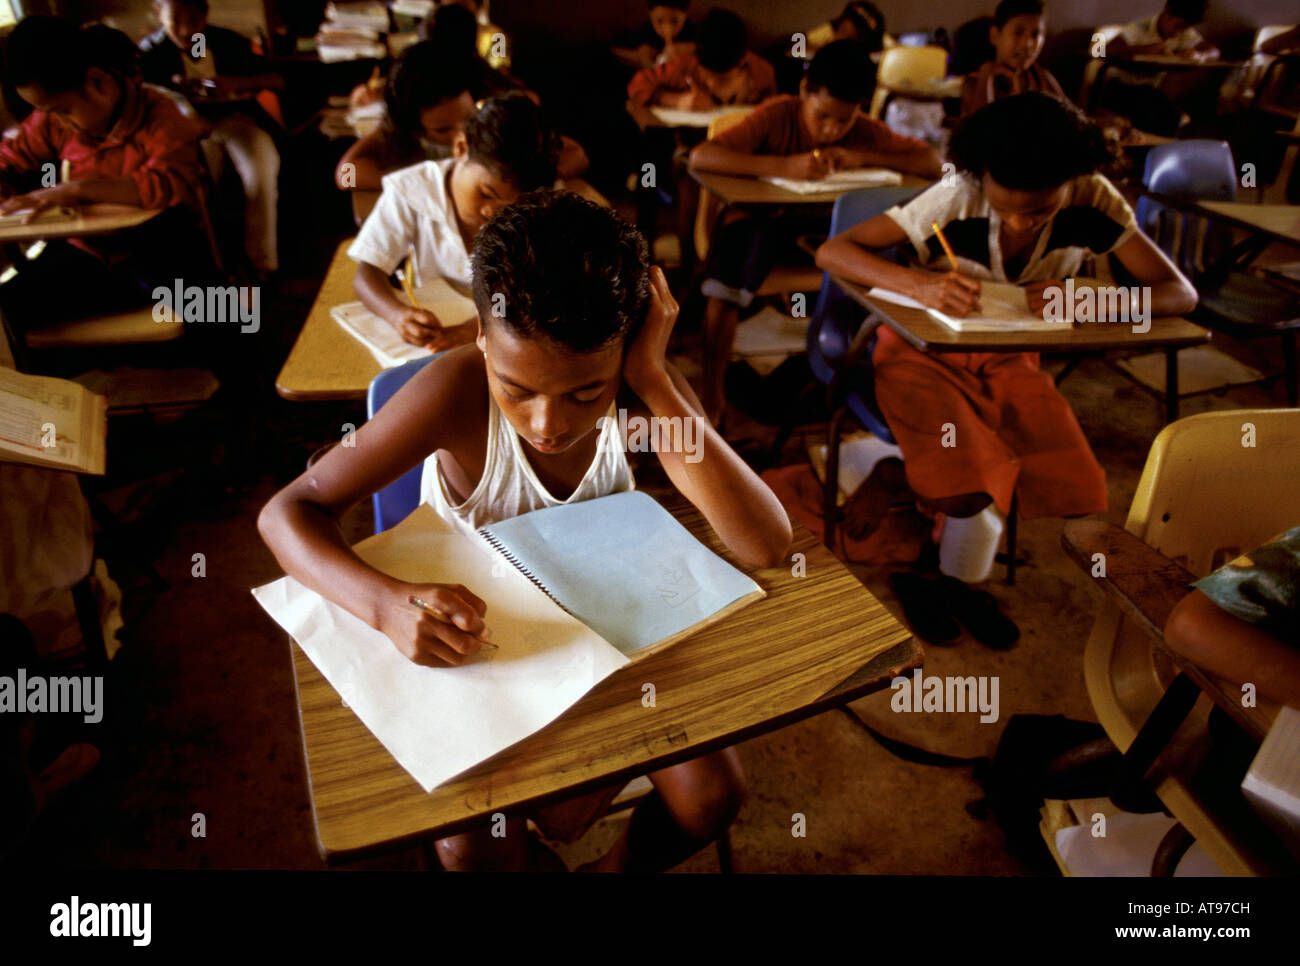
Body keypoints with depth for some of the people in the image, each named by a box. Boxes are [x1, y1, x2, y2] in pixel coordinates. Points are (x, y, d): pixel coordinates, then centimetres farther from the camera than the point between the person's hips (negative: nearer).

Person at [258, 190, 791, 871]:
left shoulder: (641, 392, -22)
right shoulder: (458, 391, -29)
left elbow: (768, 548, -30)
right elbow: (286, 512, -25)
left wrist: (656, 387, -36)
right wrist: (387, 602, -46)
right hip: (472, 637, -2)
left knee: (713, 794, -11)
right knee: (475, 848, -22)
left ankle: (617, 868, 21)